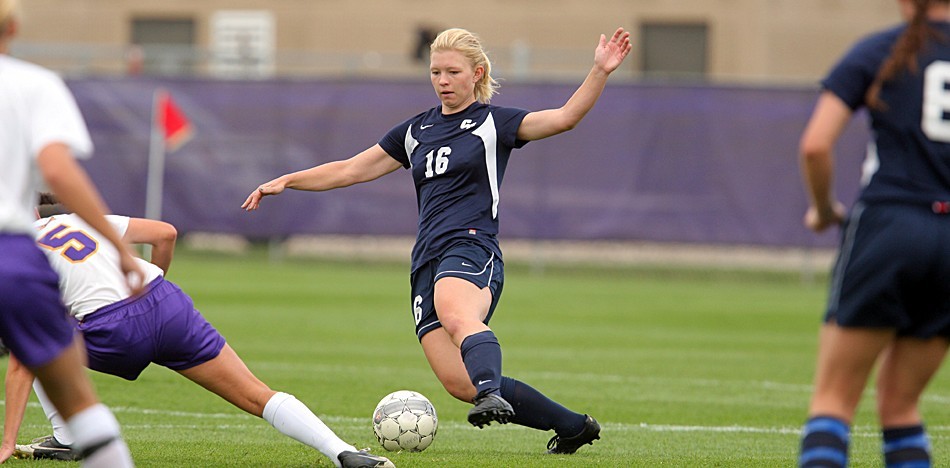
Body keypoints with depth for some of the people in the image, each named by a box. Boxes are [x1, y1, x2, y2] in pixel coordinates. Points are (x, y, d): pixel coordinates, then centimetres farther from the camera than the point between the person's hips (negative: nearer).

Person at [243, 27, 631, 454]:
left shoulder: (494, 122, 7)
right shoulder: (417, 130, 23)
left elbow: (564, 117, -7)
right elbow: (352, 169, 28)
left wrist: (600, 72, -21)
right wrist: (287, 181, 21)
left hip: (471, 249, -5)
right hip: (427, 262, 5)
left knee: (457, 315, -41)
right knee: (460, 383, -10)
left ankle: (492, 396, -67)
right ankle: (573, 426, 2)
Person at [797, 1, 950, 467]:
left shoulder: (877, 53, 1)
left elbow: (815, 145, -8)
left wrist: (823, 208, 9)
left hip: (887, 224, -3)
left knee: (834, 398, 2)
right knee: (900, 404, 16)